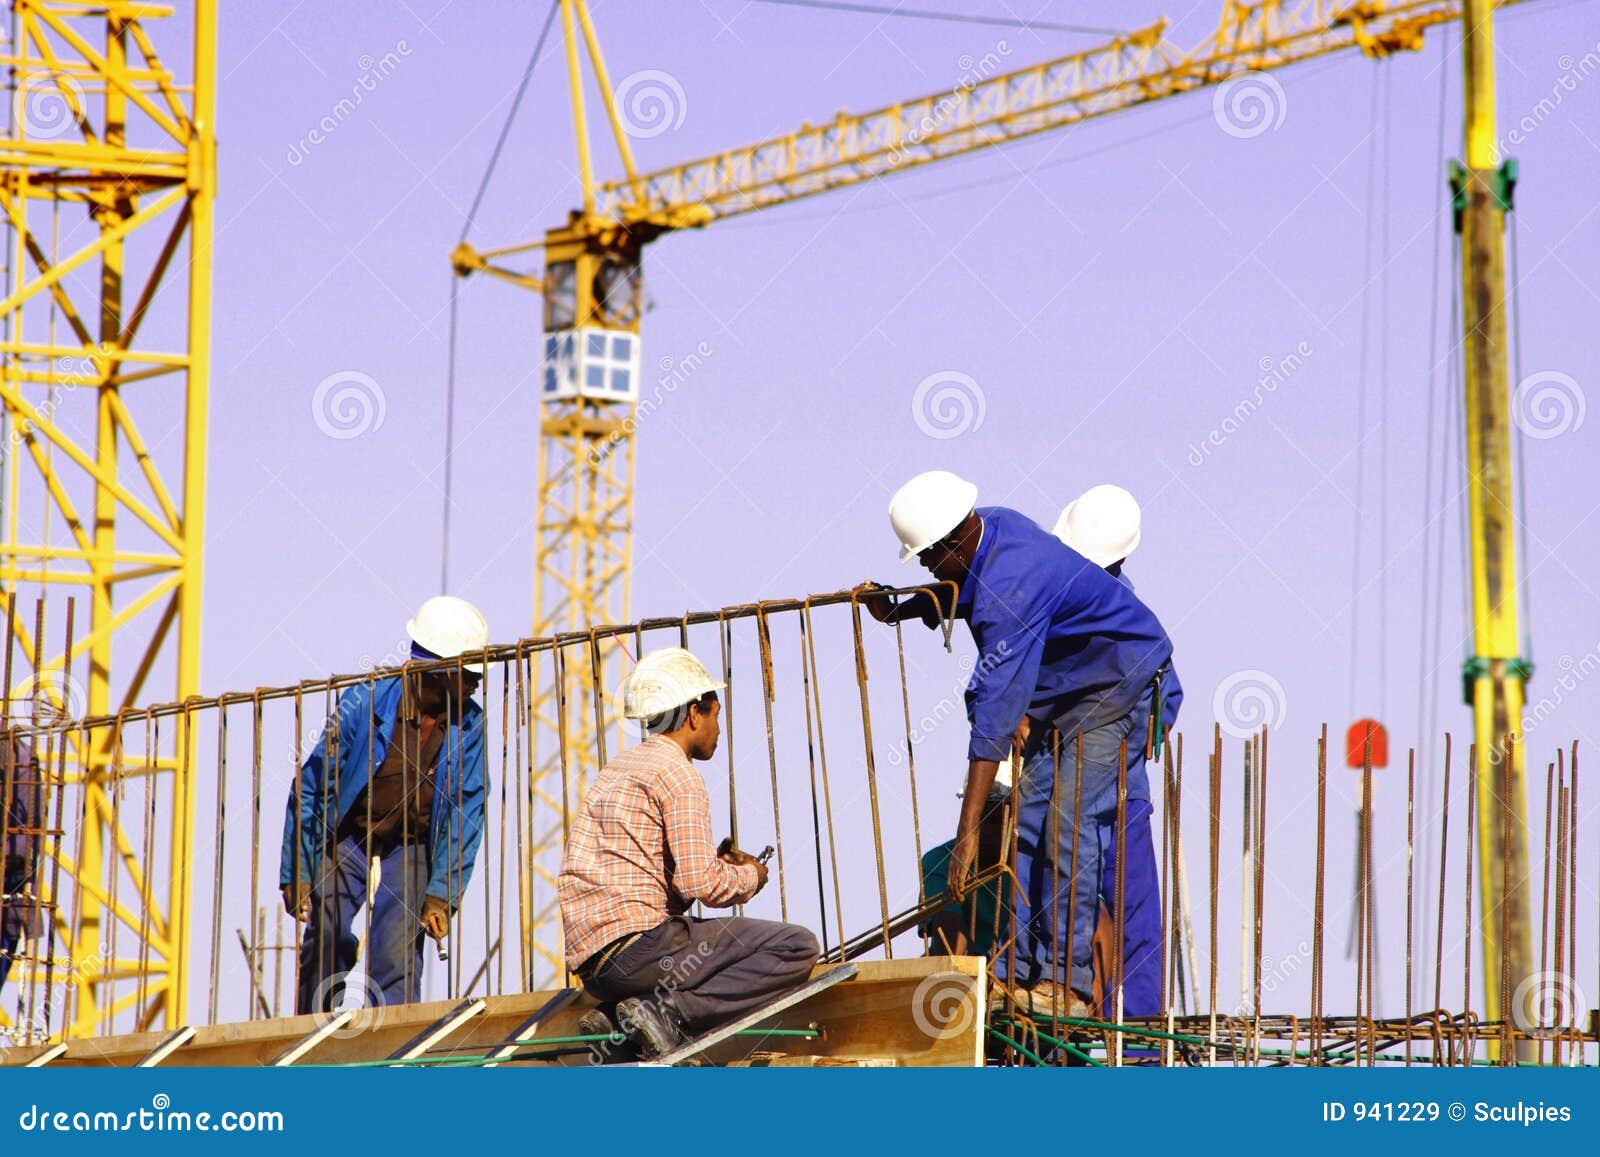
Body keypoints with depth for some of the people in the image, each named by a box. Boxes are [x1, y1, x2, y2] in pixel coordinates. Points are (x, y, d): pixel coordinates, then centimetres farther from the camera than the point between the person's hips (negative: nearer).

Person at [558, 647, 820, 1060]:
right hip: (635, 945, -9)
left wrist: (718, 861, 15)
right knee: (797, 947, -10)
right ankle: (671, 1013, -19)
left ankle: (615, 1016, 9)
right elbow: (698, 883, -14)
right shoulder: (677, 774, -6)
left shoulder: (619, 768, 22)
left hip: (590, 961, 9)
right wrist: (749, 878, 5)